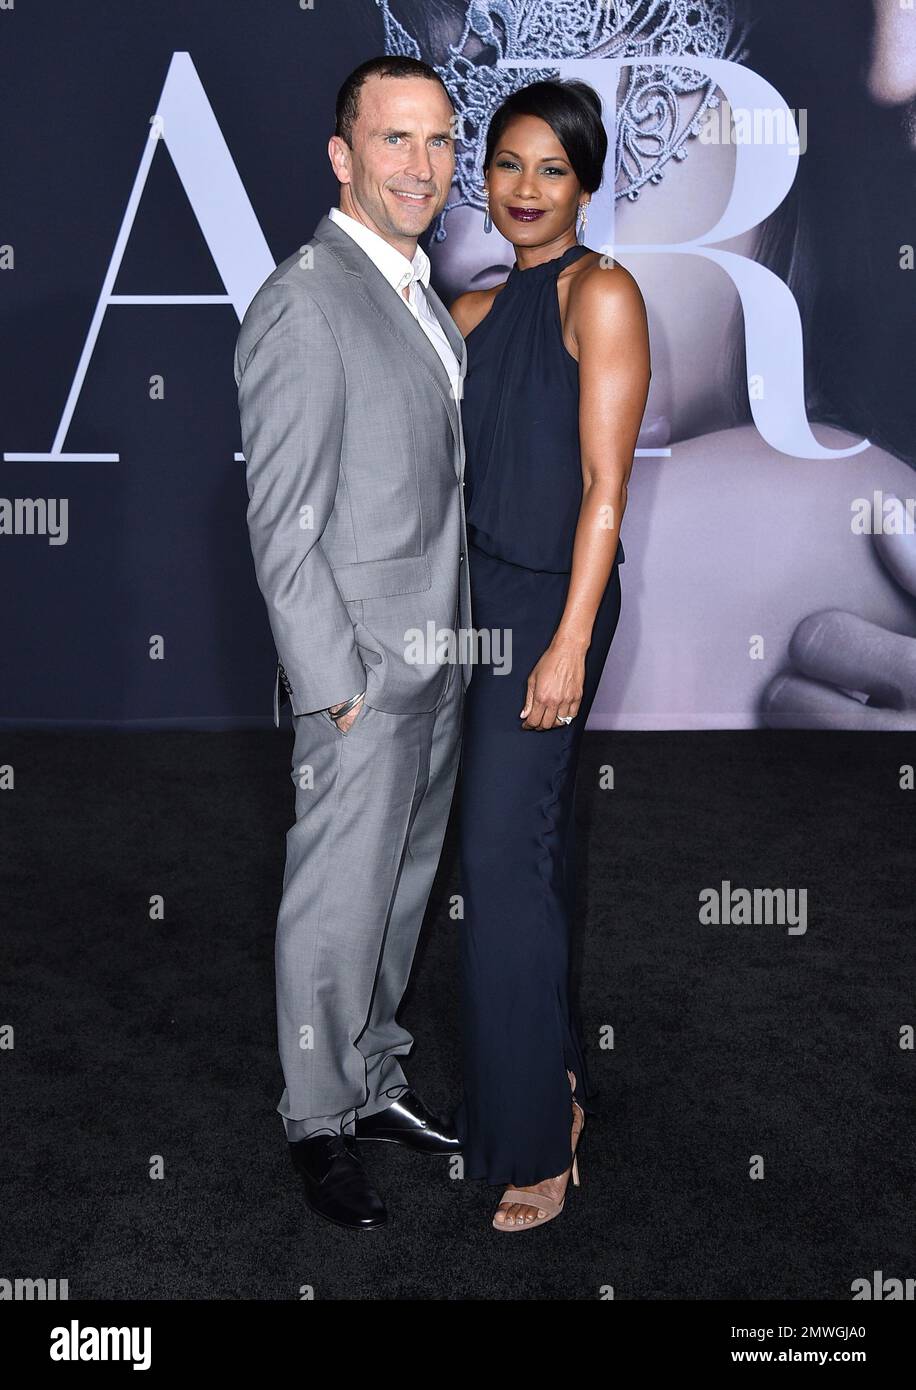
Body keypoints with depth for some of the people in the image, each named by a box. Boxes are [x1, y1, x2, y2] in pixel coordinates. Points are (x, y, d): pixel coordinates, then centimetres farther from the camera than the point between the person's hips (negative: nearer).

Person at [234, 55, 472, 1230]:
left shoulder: (419, 294, 13)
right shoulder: (302, 303, -15)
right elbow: (282, 523, -17)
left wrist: (457, 645, 14)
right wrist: (337, 682, -18)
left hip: (439, 666, 9)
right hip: (361, 670, -8)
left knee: (401, 892, 19)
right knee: (338, 907, 5)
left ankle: (373, 1081, 36)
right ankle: (318, 1121, 23)